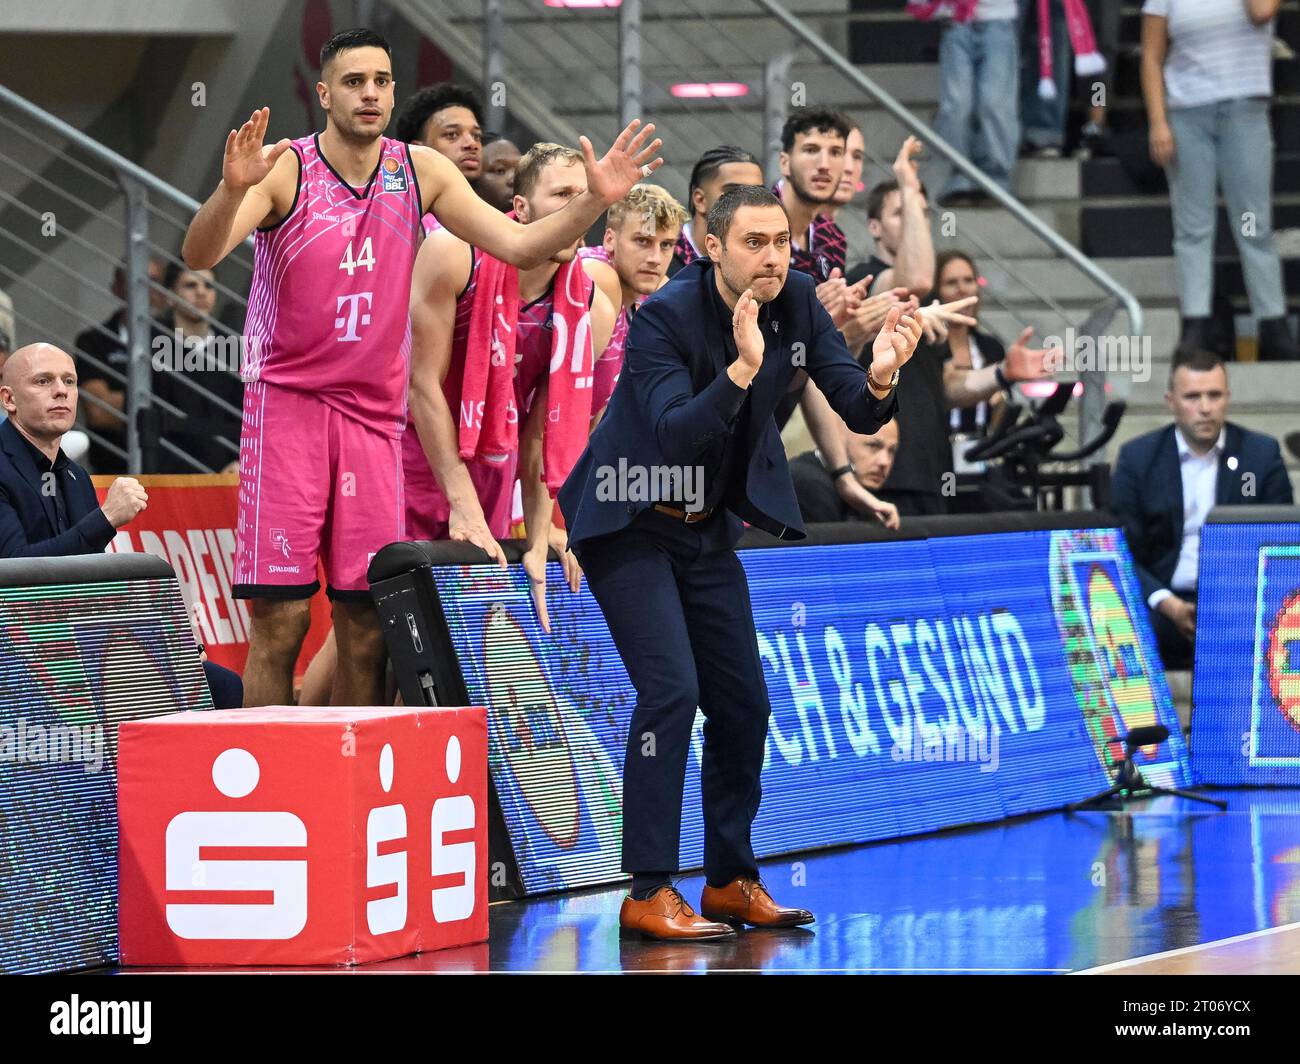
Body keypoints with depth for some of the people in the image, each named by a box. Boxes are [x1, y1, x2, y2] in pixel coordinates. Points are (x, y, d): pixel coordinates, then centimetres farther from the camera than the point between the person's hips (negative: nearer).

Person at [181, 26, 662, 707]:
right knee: (280, 620, -10)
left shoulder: (420, 171, 6)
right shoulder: (285, 170, -8)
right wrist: (233, 190, -40)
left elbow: (519, 246, 7)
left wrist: (594, 202, -8)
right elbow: (199, 256, -20)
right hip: (286, 402, -4)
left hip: (375, 415, 4)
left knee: (368, 626, 1)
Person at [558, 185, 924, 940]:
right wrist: (742, 369, -49)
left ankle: (732, 881, 19)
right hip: (630, 527, -7)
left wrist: (880, 377, -34)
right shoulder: (665, 318, -25)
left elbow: (859, 414, -12)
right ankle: (649, 894, -15)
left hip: (708, 528, 7)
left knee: (743, 702, 6)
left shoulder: (798, 304, -9)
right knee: (671, 690, -18)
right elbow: (674, 435, -37)